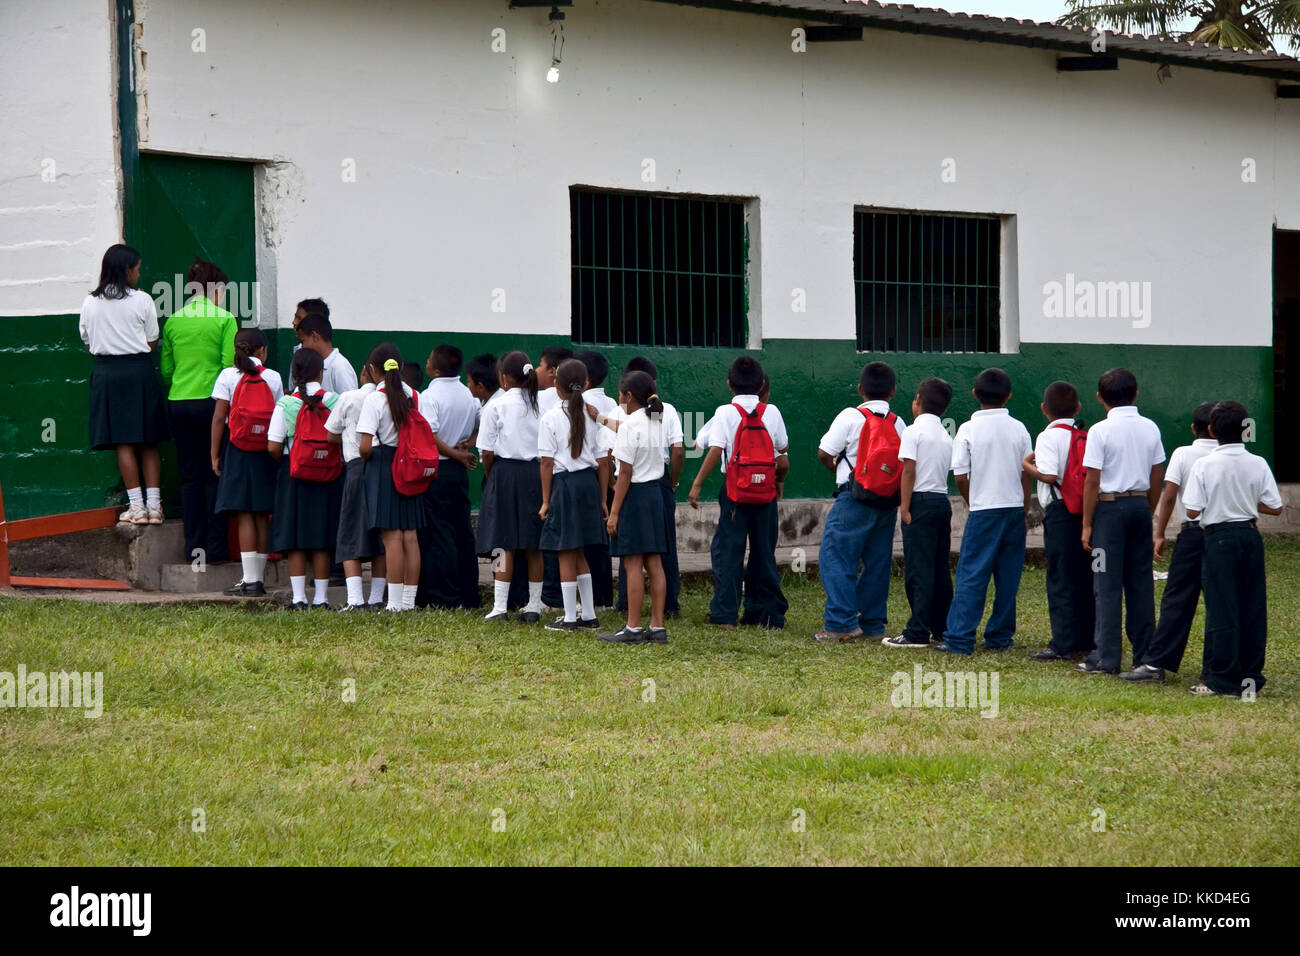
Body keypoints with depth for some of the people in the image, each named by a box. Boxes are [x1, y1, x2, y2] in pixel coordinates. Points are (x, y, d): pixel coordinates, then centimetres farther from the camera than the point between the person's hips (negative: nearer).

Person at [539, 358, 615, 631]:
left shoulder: (550, 419, -9)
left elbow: (547, 463, -9)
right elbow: (603, 461, 3)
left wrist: (546, 500, -2)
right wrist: (602, 499, 10)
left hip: (564, 484, -5)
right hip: (589, 483, 5)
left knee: (566, 553, 2)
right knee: (578, 552, 16)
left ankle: (570, 618, 4)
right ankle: (588, 614, 19)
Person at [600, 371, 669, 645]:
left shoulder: (630, 425, -15)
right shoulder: (656, 422, 9)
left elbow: (625, 473, -16)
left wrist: (615, 512, -13)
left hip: (634, 495, -8)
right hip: (655, 491, 8)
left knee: (633, 565, -5)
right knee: (654, 563, 8)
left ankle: (633, 628, -4)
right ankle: (657, 626, 8)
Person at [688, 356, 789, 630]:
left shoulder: (726, 413, -5)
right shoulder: (771, 412, 4)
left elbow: (715, 450, -15)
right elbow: (783, 452, 8)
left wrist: (697, 484, -11)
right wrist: (779, 480, 25)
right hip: (766, 490, 3)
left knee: (728, 550, 1)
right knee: (764, 551, 11)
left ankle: (725, 615, -3)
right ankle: (769, 614, 14)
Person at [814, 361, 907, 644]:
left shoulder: (851, 417, -6)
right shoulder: (898, 424, 8)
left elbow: (824, 453, -6)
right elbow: (905, 463, 7)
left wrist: (837, 469, 13)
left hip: (855, 498, -5)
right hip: (888, 503, 5)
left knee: (836, 559, -3)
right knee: (878, 563, 11)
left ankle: (841, 623, -12)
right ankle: (872, 625, 12)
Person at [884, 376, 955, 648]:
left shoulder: (914, 431, -7)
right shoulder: (946, 436, 14)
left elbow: (909, 470, -13)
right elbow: (948, 471, 12)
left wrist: (905, 507, -12)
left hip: (921, 502, -7)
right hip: (943, 501, 7)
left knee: (918, 568, -8)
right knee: (940, 568, 10)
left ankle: (917, 632, -10)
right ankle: (942, 629, 13)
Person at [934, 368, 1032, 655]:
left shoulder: (968, 430, -7)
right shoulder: (1018, 429, 2)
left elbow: (960, 476, -7)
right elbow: (1027, 474, 6)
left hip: (984, 512, -3)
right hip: (1015, 508, 3)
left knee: (971, 576, -2)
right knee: (1008, 575, 9)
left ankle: (959, 639, -5)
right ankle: (1000, 636, 12)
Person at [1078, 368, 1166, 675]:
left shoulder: (1100, 431, -11)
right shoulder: (1150, 428, 5)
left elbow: (1092, 481, -12)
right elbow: (1157, 477, 9)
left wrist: (1087, 524, -6)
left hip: (1109, 506, -5)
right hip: (1140, 504, 5)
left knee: (1108, 584, -2)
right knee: (1140, 581, 10)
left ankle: (1106, 658, -2)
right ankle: (1145, 653, 13)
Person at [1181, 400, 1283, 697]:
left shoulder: (1204, 466, -10)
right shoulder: (1258, 464, -2)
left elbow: (1193, 511, -12)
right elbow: (1275, 507, -1)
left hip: (1219, 538, -3)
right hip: (1250, 537, 3)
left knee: (1221, 609, 1)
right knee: (1253, 608, 9)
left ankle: (1223, 680, 2)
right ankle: (1251, 676, 13)